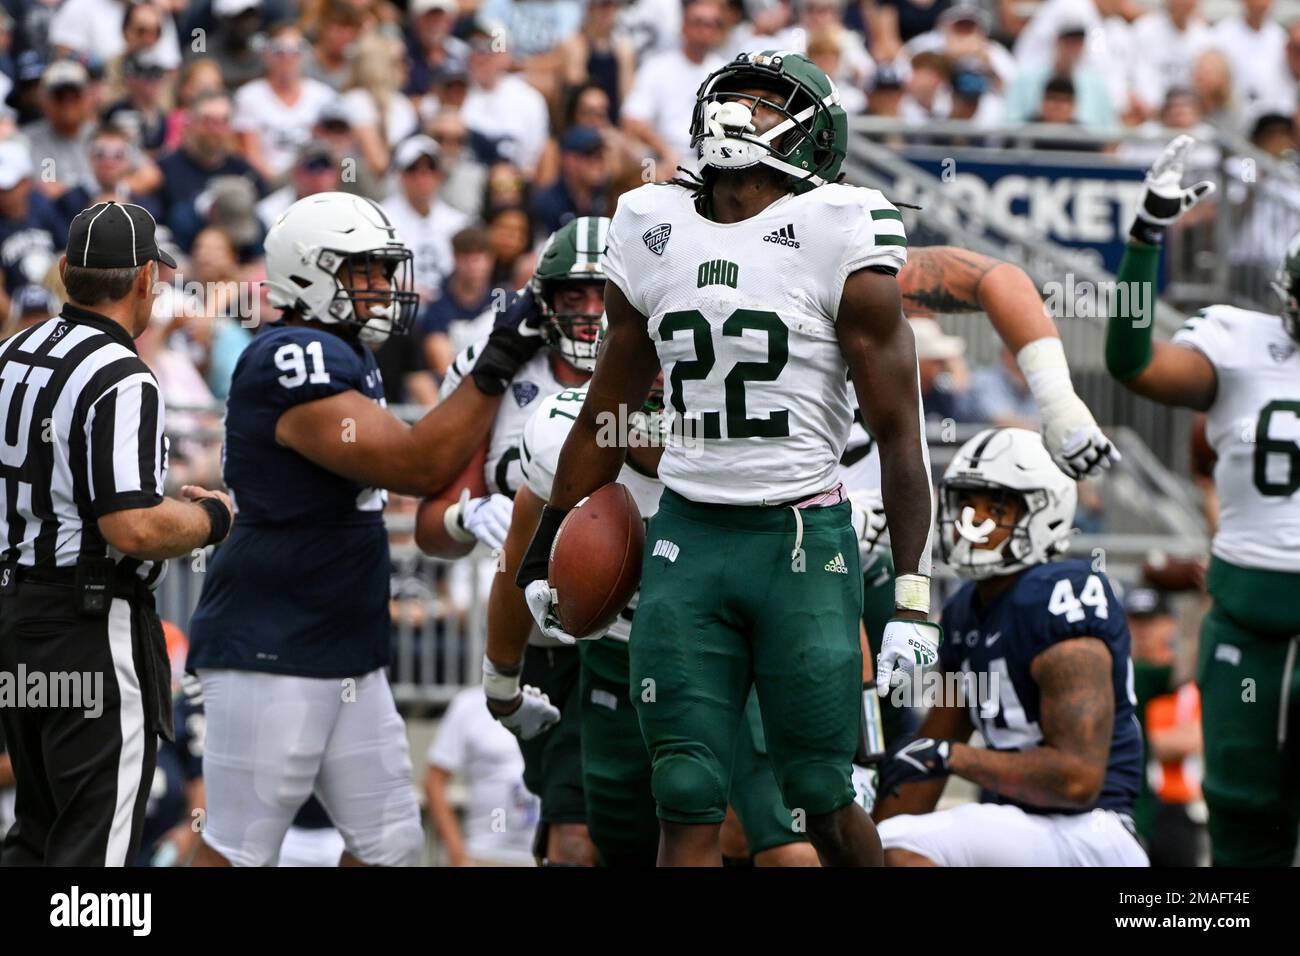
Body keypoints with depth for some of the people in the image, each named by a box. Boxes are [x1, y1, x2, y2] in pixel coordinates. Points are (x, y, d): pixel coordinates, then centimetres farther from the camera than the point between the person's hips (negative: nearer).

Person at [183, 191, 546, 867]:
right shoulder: (294, 361, -18)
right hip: (269, 657, -10)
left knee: (390, 844, 9)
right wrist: (496, 367, -23)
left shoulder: (342, 359, 14)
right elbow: (413, 465, -24)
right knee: (238, 852, -5)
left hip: (349, 659, 10)